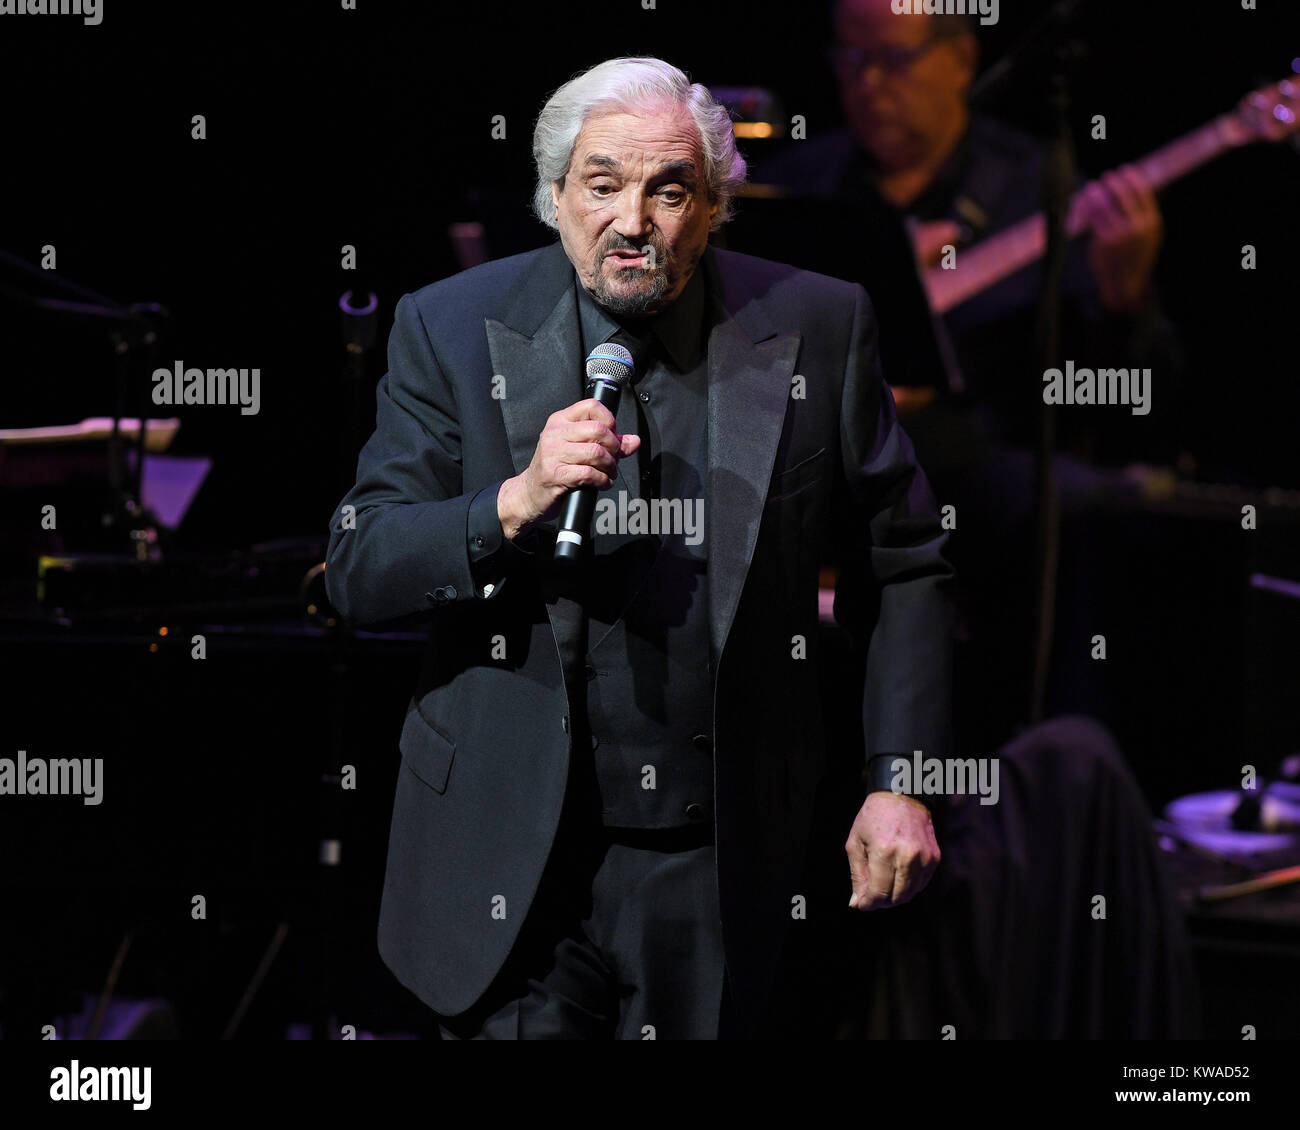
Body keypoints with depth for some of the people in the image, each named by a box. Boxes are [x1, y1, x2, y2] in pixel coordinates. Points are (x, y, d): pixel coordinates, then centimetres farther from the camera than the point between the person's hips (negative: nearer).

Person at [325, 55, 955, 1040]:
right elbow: (357, 571, -6)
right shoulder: (453, 328, -2)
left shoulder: (817, 329, 0)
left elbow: (903, 564, 6)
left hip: (715, 867, 1)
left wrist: (899, 782, -1)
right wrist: (517, 505, -23)